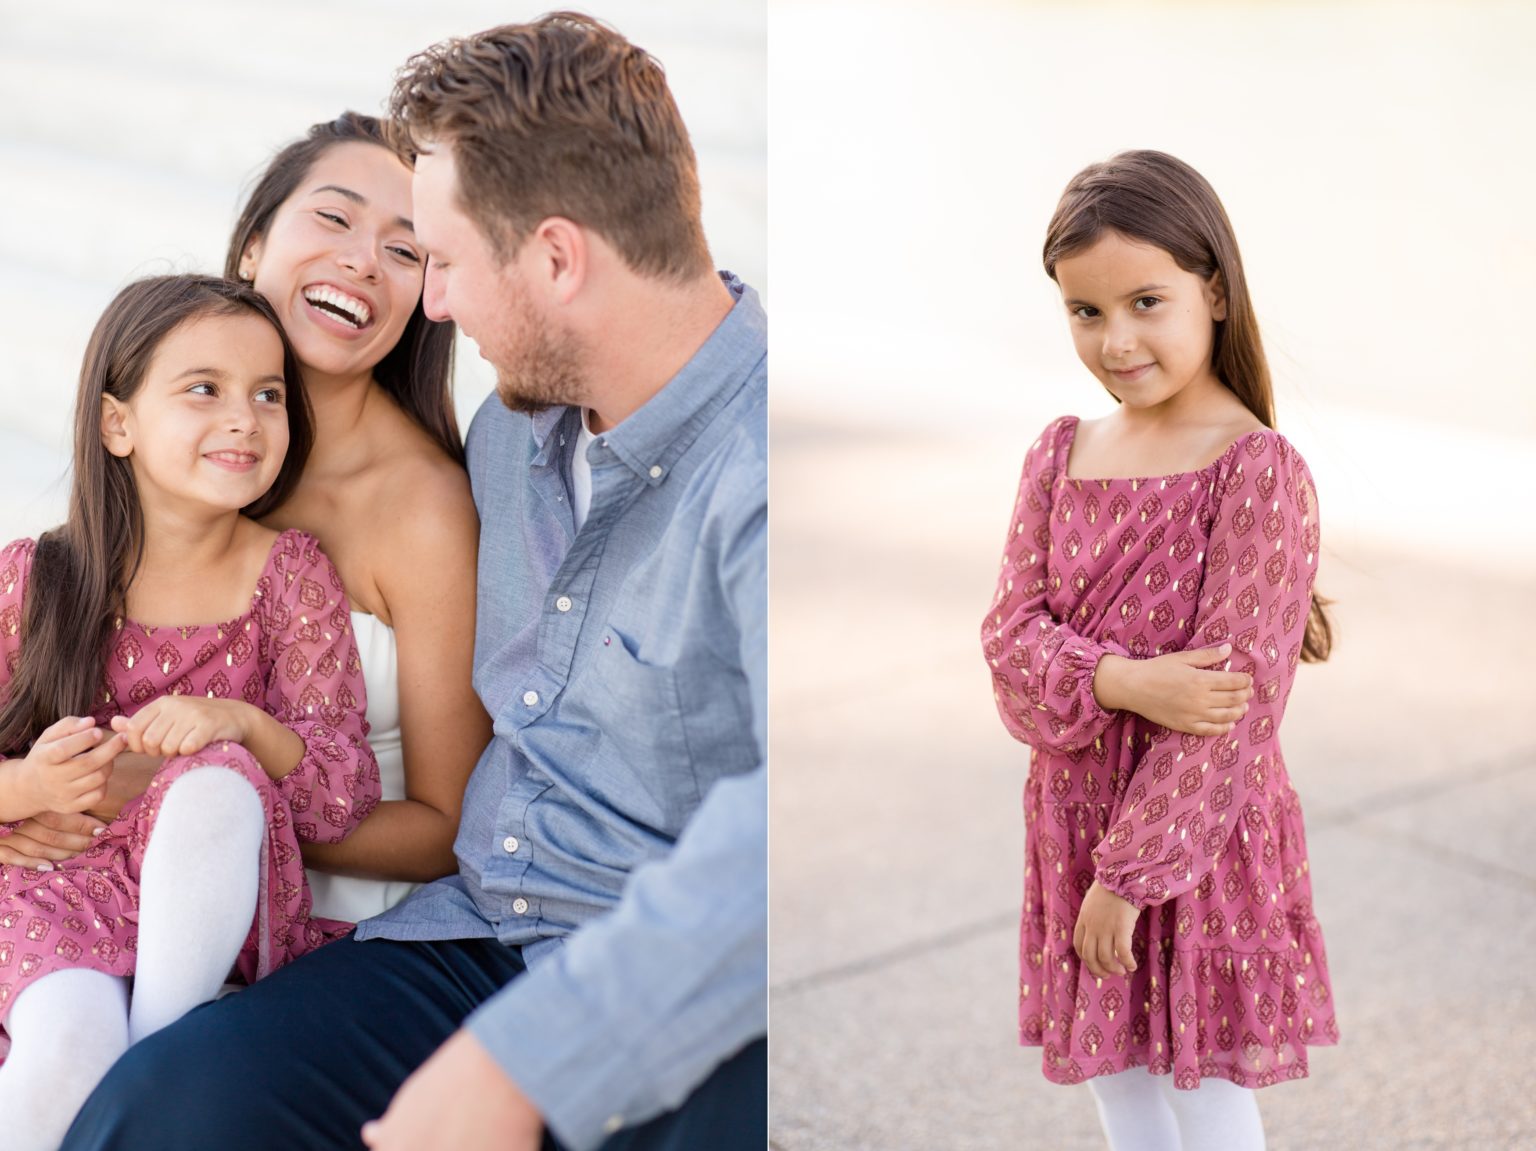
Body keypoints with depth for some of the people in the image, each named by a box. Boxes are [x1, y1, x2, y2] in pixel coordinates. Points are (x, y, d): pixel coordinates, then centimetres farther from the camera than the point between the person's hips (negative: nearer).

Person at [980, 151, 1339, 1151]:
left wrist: (1132, 870, -17)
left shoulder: (1259, 469, -15)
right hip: (1075, 817, 5)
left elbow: (1234, 693, -17)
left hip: (1204, 834, -5)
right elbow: (1011, 630, -1)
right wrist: (1122, 682, -22)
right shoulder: (1061, 455, 3)